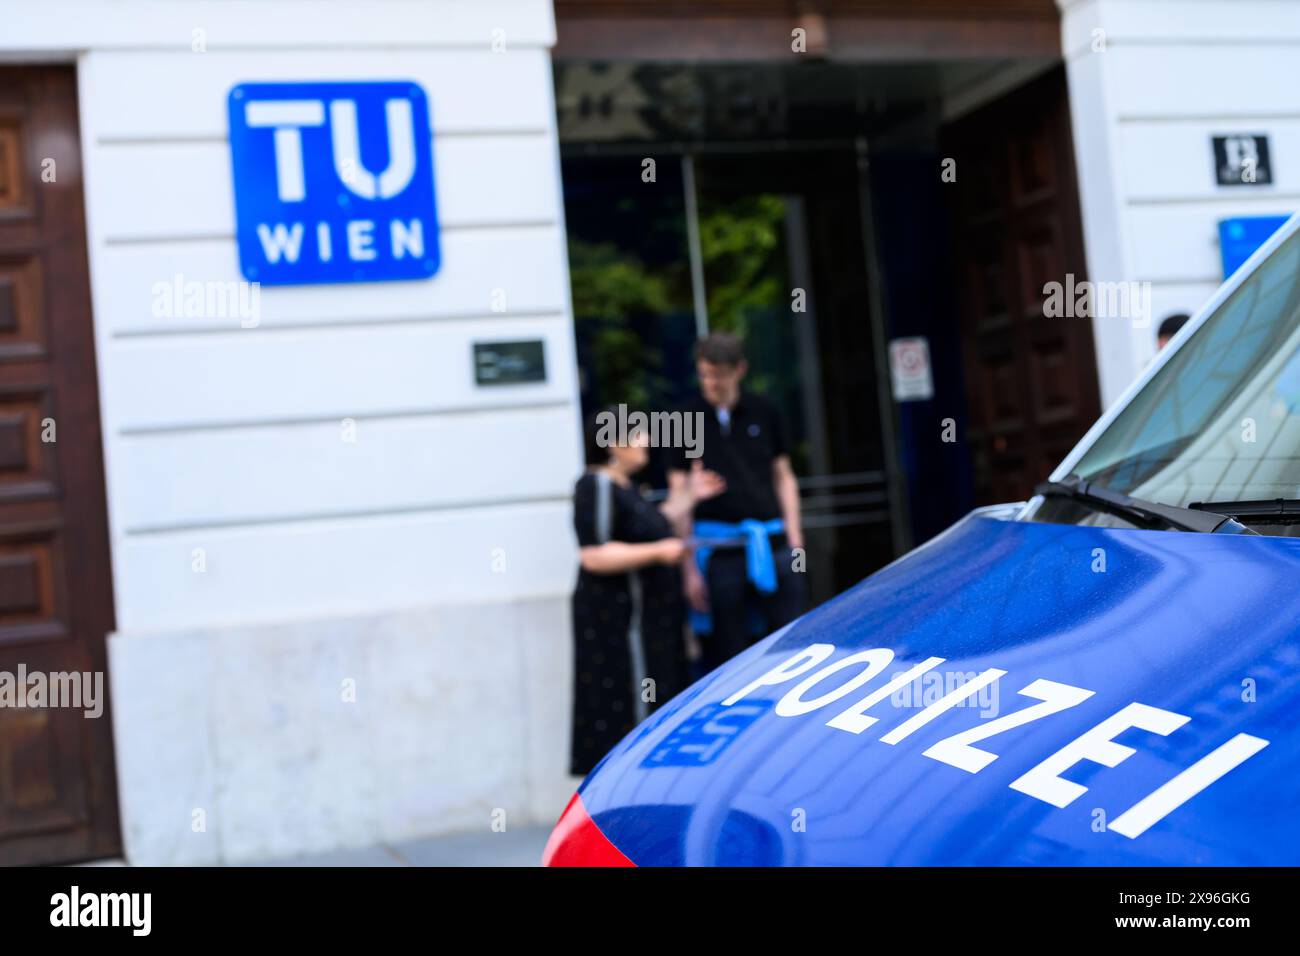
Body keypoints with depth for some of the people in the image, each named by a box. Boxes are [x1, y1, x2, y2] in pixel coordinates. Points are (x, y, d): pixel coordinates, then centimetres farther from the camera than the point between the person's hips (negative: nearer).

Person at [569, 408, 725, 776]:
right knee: (627, 716, -9)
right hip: (620, 621, -10)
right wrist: (659, 551, -23)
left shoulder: (625, 488, 16)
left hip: (648, 620, 10)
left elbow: (656, 529, 25)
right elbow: (593, 555, -23)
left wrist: (689, 497, 17)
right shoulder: (597, 487, -16)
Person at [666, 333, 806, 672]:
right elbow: (679, 492, -1)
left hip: (772, 541, 3)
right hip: (718, 547, -2)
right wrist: (689, 566, -4)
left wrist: (793, 536, 6)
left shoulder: (763, 412, 8)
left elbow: (784, 476, 15)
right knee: (728, 653, 3)